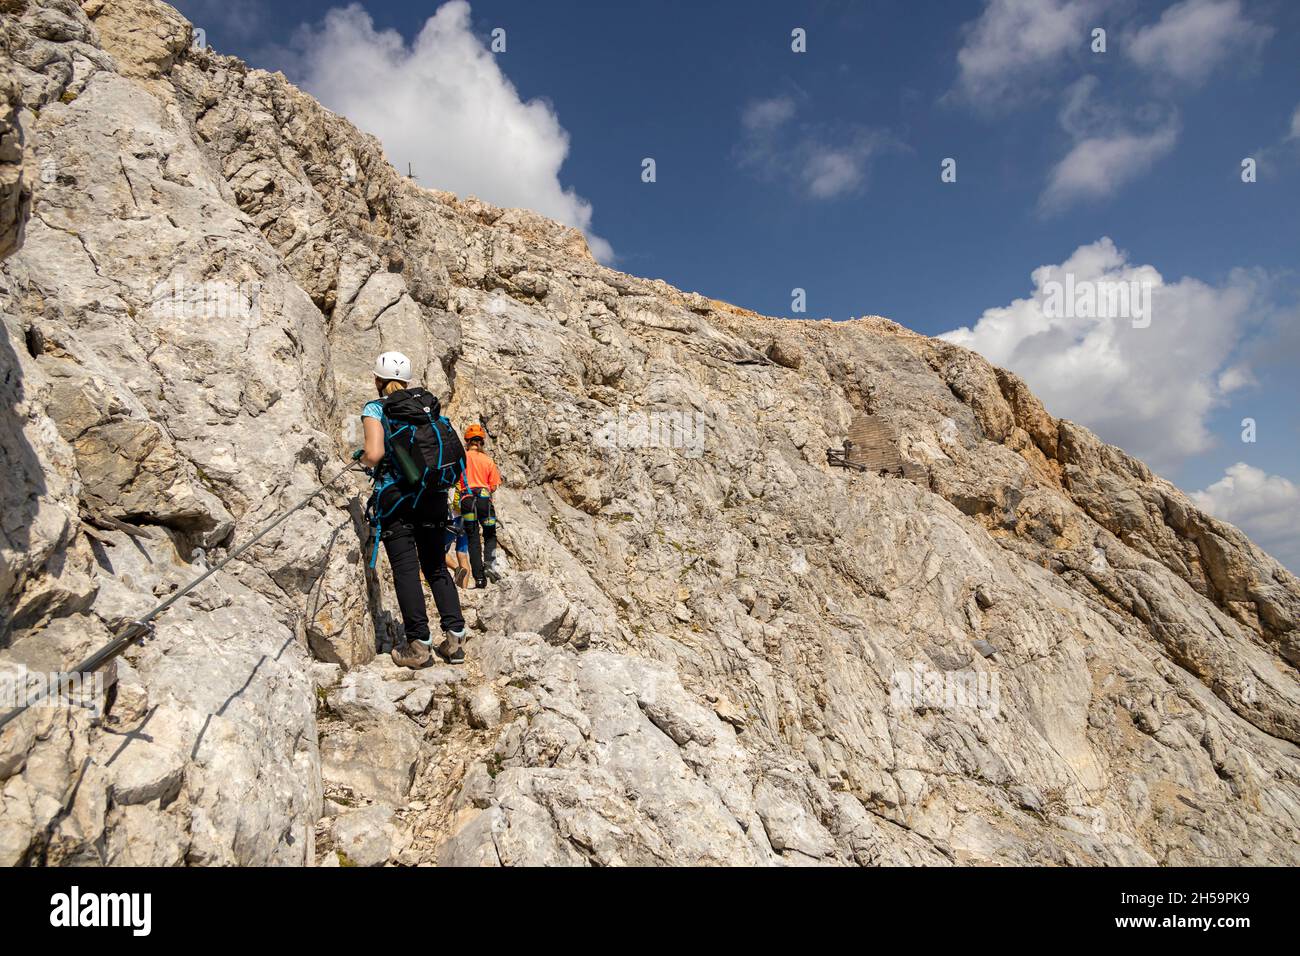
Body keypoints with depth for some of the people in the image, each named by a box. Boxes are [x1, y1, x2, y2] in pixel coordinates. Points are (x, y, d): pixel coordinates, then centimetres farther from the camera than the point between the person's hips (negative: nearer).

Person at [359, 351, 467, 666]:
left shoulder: (375, 408, -2)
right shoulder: (426, 403, 11)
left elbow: (374, 454, -15)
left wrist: (364, 460, 7)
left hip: (395, 497, -4)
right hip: (433, 495, 4)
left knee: (406, 570, 0)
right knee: (436, 567, 12)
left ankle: (419, 644, 1)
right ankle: (455, 637, 7)